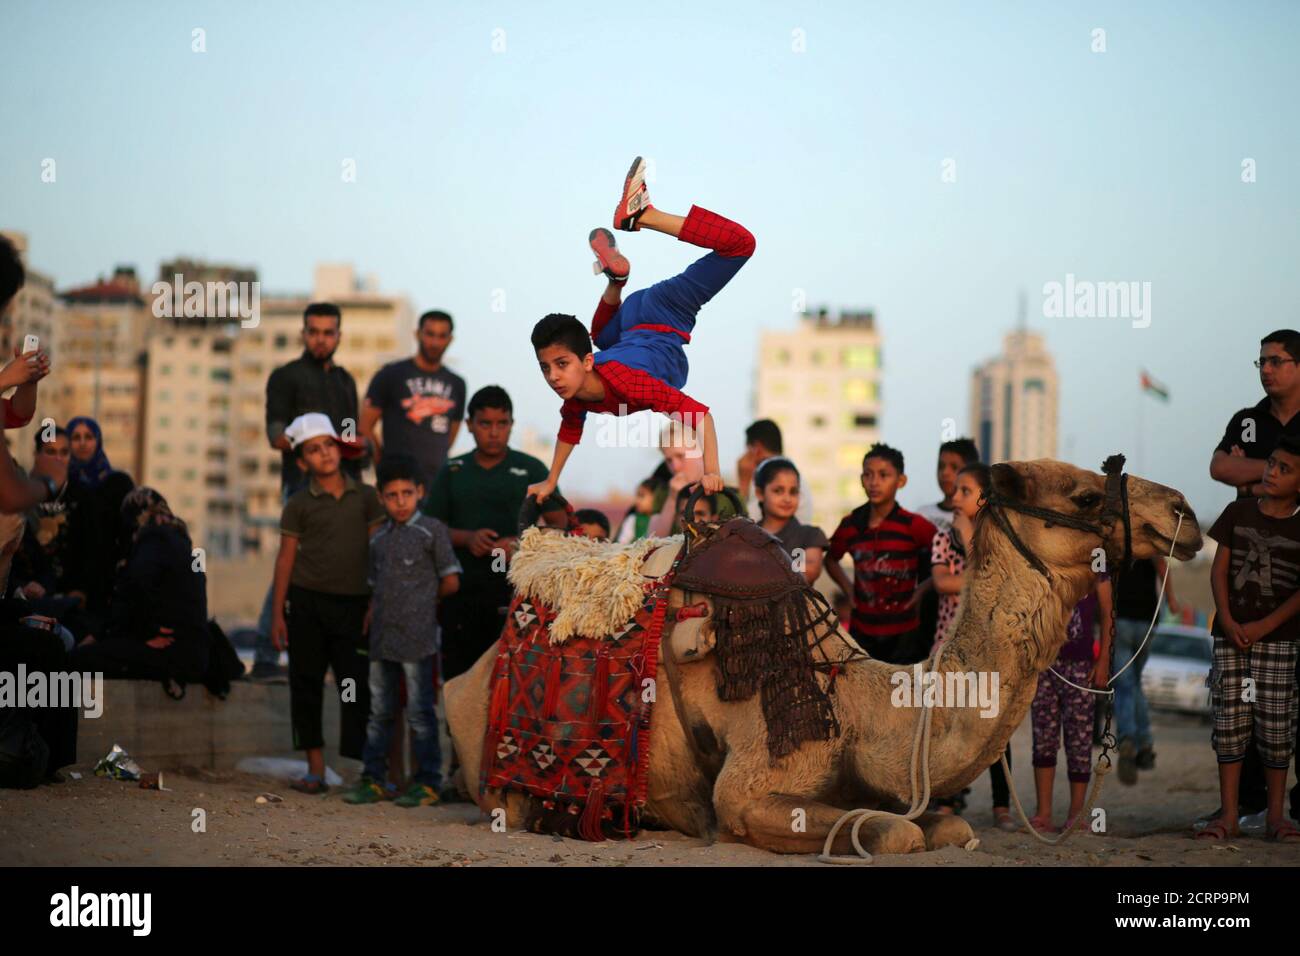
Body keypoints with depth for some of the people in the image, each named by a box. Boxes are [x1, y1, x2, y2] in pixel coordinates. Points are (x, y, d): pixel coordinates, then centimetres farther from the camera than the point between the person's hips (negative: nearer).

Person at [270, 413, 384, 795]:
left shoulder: (365, 496, 5)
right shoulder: (299, 504, 3)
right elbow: (286, 558, 5)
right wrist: (277, 613, 1)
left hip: (353, 603, 0)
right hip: (307, 602, 0)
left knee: (358, 685, -2)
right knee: (306, 684, 3)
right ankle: (315, 768, 10)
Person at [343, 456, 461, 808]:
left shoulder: (432, 530, -2)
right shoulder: (379, 538, 15)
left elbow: (450, 582, -2)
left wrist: (421, 598, 8)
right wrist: (367, 624, 8)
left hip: (417, 638, -6)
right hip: (382, 639, 6)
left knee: (420, 712, -2)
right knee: (380, 712, 10)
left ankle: (427, 782, 4)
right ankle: (373, 779, 16)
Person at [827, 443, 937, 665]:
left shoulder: (914, 526, -11)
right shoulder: (850, 524, 1)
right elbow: (831, 559, 20)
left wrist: (923, 589, -8)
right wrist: (848, 588, 8)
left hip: (903, 634, -3)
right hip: (860, 631, 3)